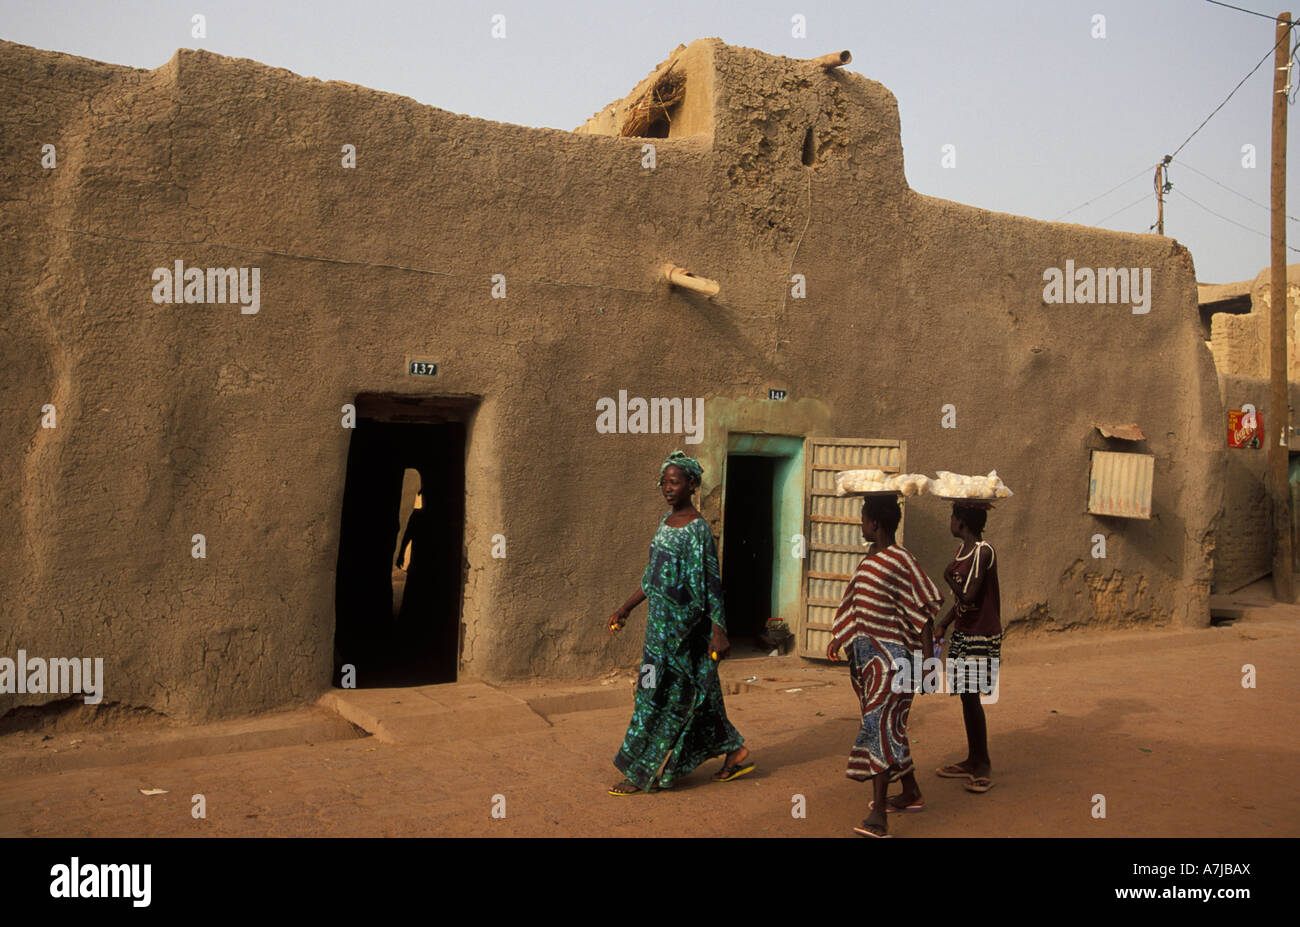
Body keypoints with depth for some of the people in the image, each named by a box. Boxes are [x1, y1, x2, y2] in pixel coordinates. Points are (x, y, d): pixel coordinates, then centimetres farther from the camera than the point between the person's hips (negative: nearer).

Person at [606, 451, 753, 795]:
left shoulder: (698, 529, -15)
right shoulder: (666, 522, 11)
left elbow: (711, 584, -17)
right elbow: (653, 576, 18)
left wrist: (719, 631, -19)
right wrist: (626, 609, 20)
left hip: (683, 624, -9)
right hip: (661, 621, 9)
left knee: (661, 696, -2)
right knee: (695, 694, 15)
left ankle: (642, 773, 9)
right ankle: (737, 753, 27)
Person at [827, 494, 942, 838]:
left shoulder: (901, 561, -15)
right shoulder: (869, 559, 12)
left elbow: (924, 610, -15)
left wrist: (928, 658, -17)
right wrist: (839, 638, 22)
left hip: (892, 653, -9)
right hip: (866, 649, 9)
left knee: (880, 724, -14)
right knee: (887, 725, 16)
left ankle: (878, 815, -15)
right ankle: (911, 793, 31)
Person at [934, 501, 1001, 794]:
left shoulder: (983, 552, -18)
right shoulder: (962, 549, 10)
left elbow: (969, 596, -25)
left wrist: (949, 576, -9)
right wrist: (942, 625, 15)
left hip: (980, 637, -9)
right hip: (963, 633, 9)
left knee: (971, 697, -6)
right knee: (966, 697, 13)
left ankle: (983, 766, 6)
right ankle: (972, 761, 24)